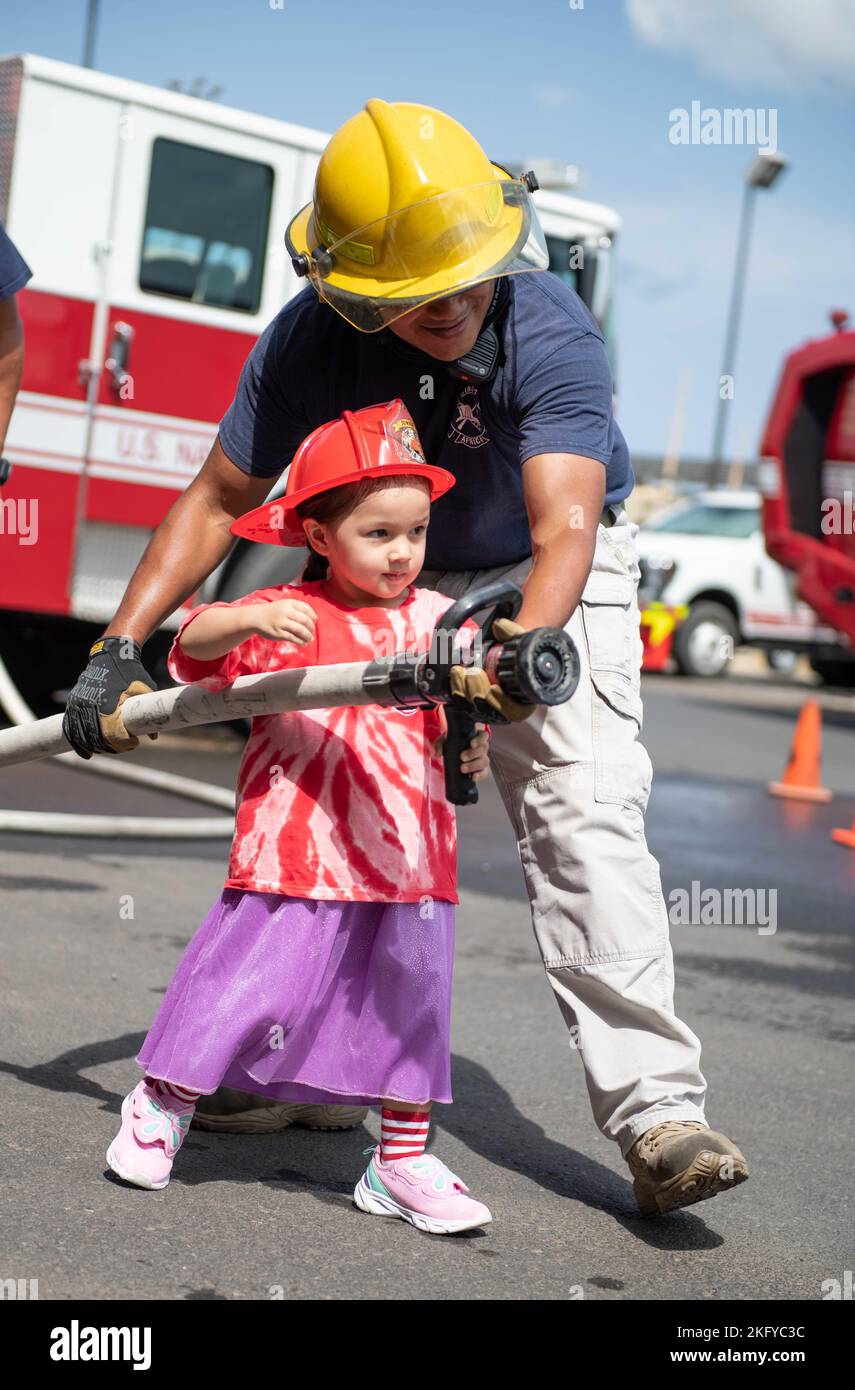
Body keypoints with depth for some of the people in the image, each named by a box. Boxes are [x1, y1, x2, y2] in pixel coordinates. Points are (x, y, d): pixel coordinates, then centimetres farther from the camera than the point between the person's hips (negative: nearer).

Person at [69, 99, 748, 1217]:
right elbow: (218, 500, -13)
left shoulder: (550, 329, -31)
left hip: (545, 578, -3)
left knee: (584, 812, -19)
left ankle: (656, 1111, -22)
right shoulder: (311, 341, -21)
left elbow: (563, 530, -39)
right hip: (386, 578, 3)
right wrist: (118, 651, -20)